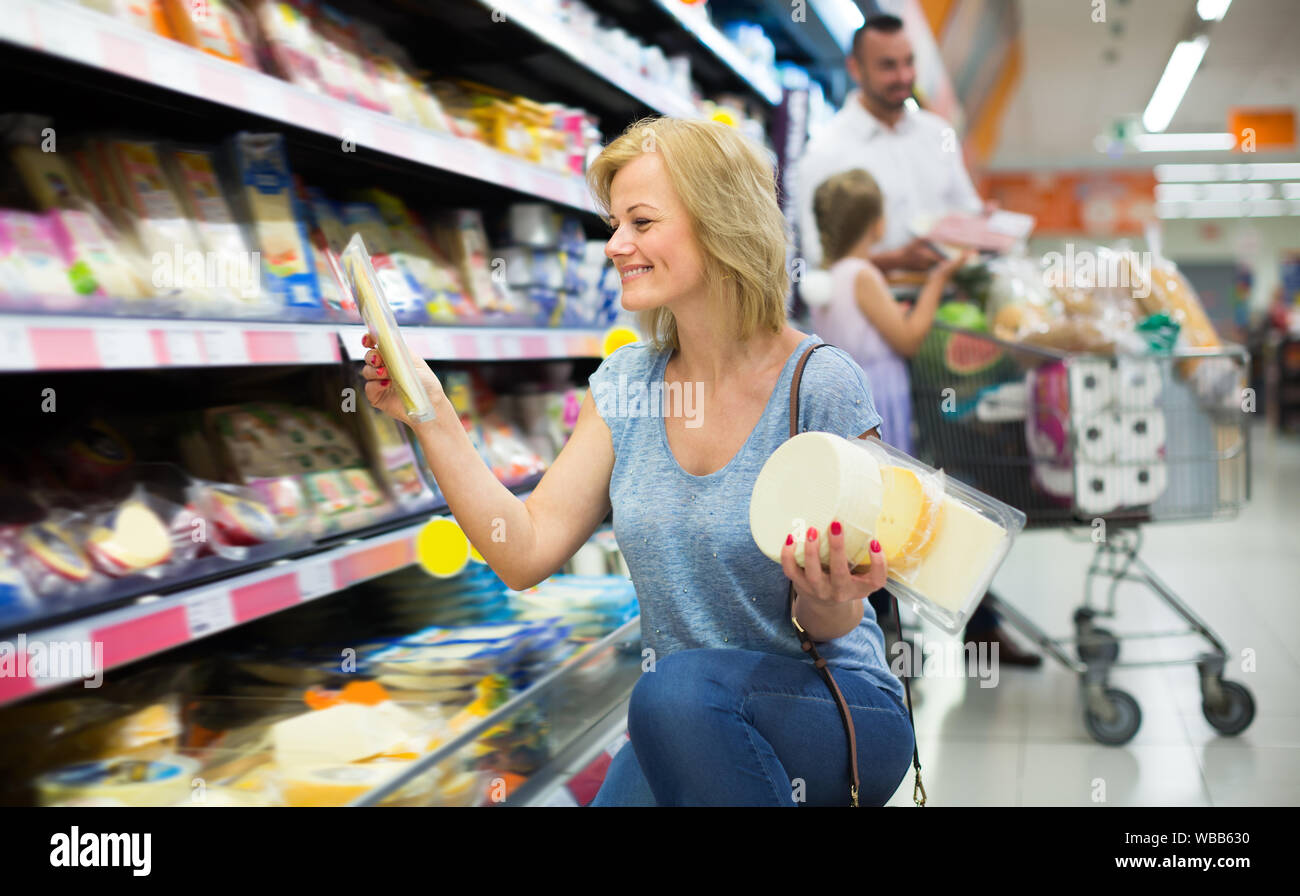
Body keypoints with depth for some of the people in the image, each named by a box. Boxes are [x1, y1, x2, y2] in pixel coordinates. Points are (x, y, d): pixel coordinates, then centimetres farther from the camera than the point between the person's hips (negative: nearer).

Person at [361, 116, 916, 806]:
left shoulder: (822, 386, -14)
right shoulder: (626, 384, 3)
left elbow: (834, 624, -9)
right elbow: (526, 551, -2)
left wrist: (828, 599, -32)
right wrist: (432, 416, -9)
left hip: (835, 710, -4)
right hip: (678, 728, 4)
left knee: (677, 690, -33)